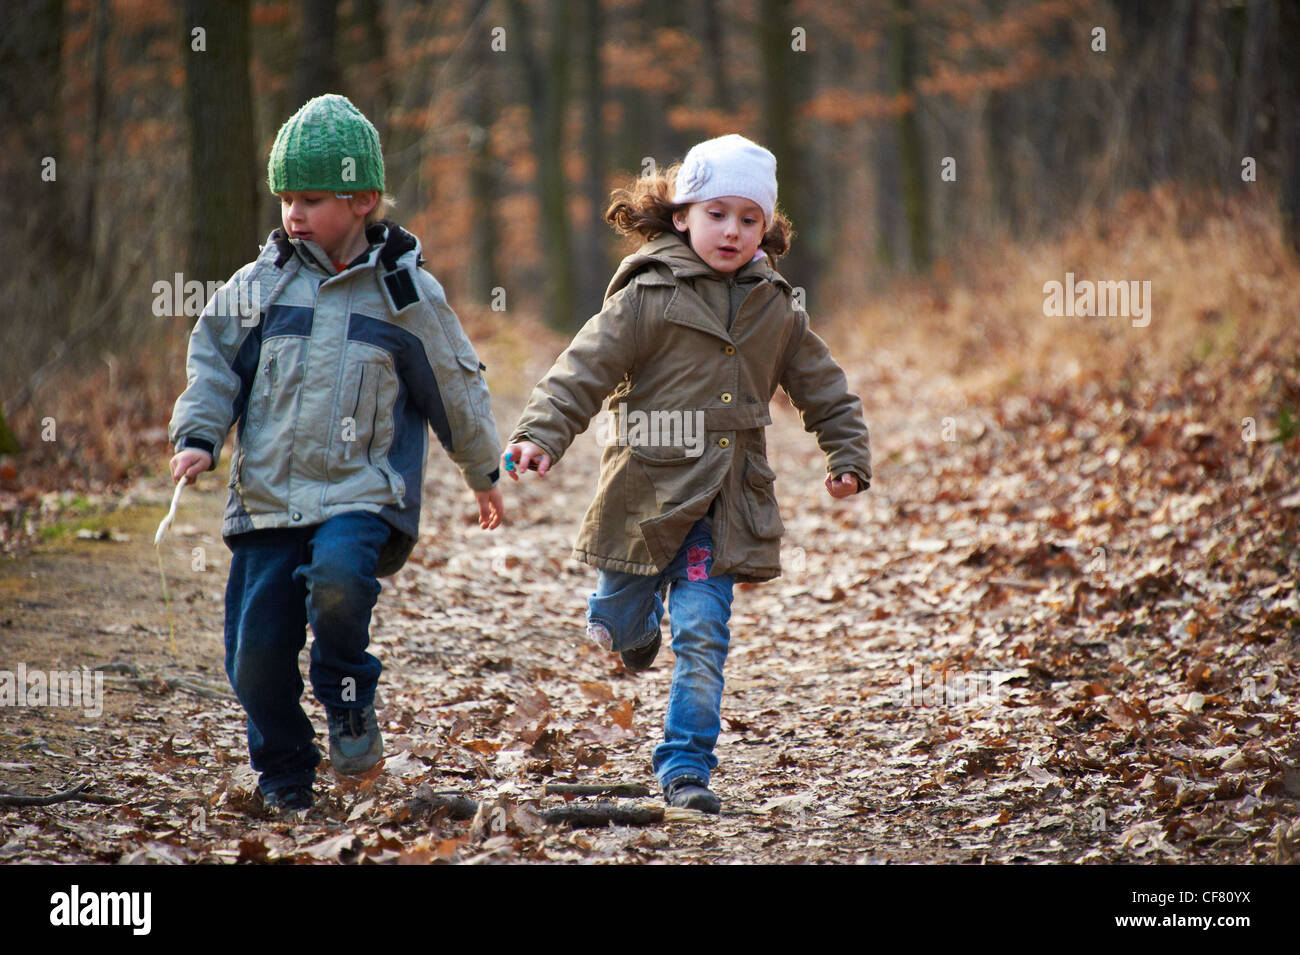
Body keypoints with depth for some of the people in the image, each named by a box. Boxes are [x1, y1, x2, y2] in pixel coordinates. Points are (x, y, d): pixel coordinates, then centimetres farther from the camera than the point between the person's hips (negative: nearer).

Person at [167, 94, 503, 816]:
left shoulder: (406, 294, 1)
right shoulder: (259, 286, 7)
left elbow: (456, 389, 12)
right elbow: (214, 364, 14)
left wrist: (483, 473, 20)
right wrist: (197, 435, -3)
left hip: (360, 493, -3)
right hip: (265, 500, 3)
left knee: (338, 576, -33)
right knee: (257, 651, 0)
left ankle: (349, 699, -6)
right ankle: (283, 774, 24)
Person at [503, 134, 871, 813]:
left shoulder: (775, 310, 7)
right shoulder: (647, 297, -7)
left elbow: (821, 386, 19)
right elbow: (585, 369, -11)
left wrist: (848, 456, 14)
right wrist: (540, 436, -22)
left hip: (723, 504, 2)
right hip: (647, 493, -2)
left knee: (702, 637, -7)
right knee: (623, 623, 14)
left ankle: (685, 765, 1)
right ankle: (628, 621, 53)